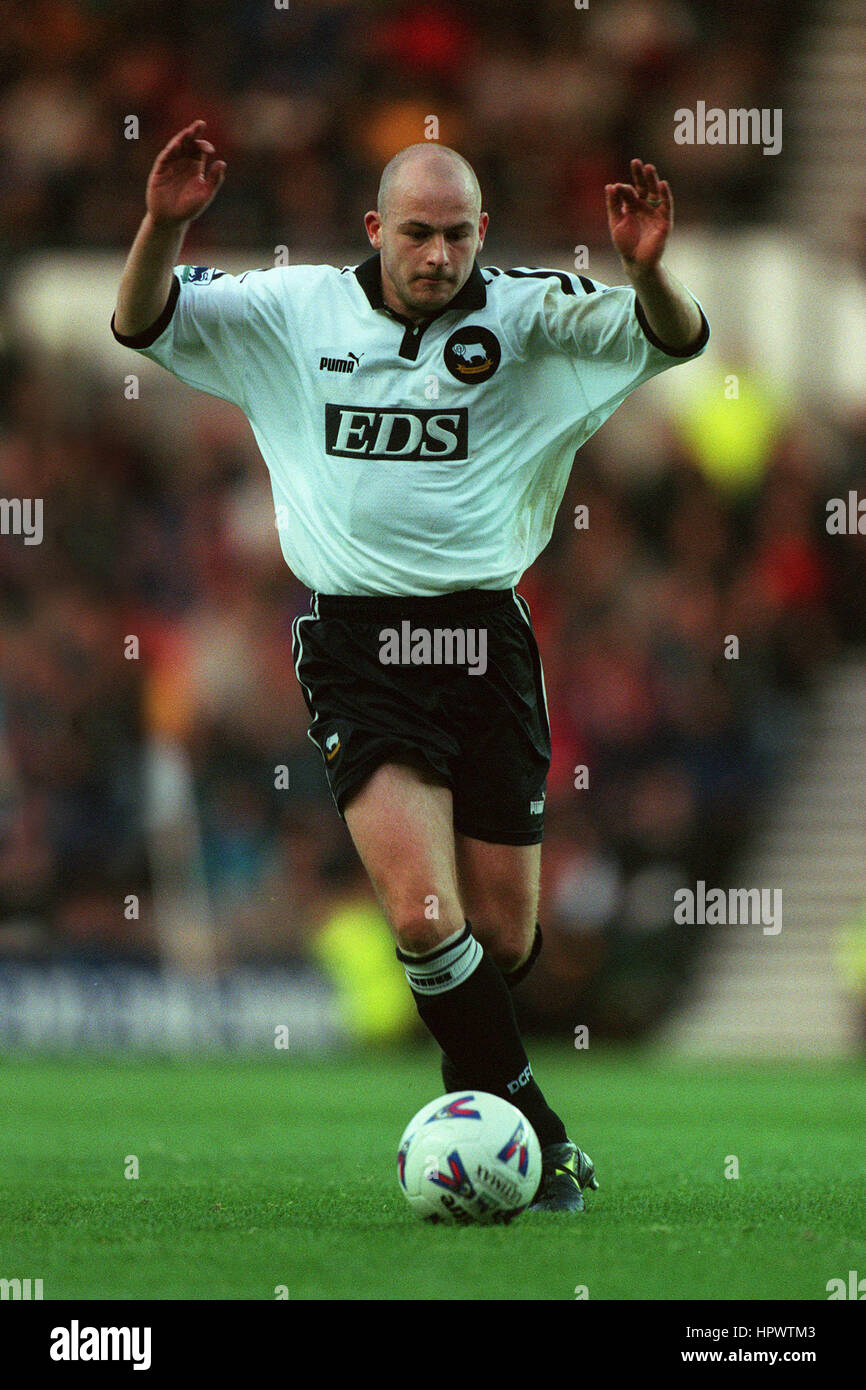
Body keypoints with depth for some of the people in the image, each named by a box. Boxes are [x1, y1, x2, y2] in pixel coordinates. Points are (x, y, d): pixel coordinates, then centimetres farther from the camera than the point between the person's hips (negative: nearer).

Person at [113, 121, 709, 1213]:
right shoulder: (294, 310, 4)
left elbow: (674, 340, -6)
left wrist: (646, 268, -28)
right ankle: (532, 1128, -4)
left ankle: (477, 1102, 37)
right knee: (425, 916, -19)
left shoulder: (525, 314, 2)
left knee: (503, 939, 5)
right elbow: (142, 324, 4)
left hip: (486, 634, 1)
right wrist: (163, 227, -16)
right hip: (356, 648, -1)